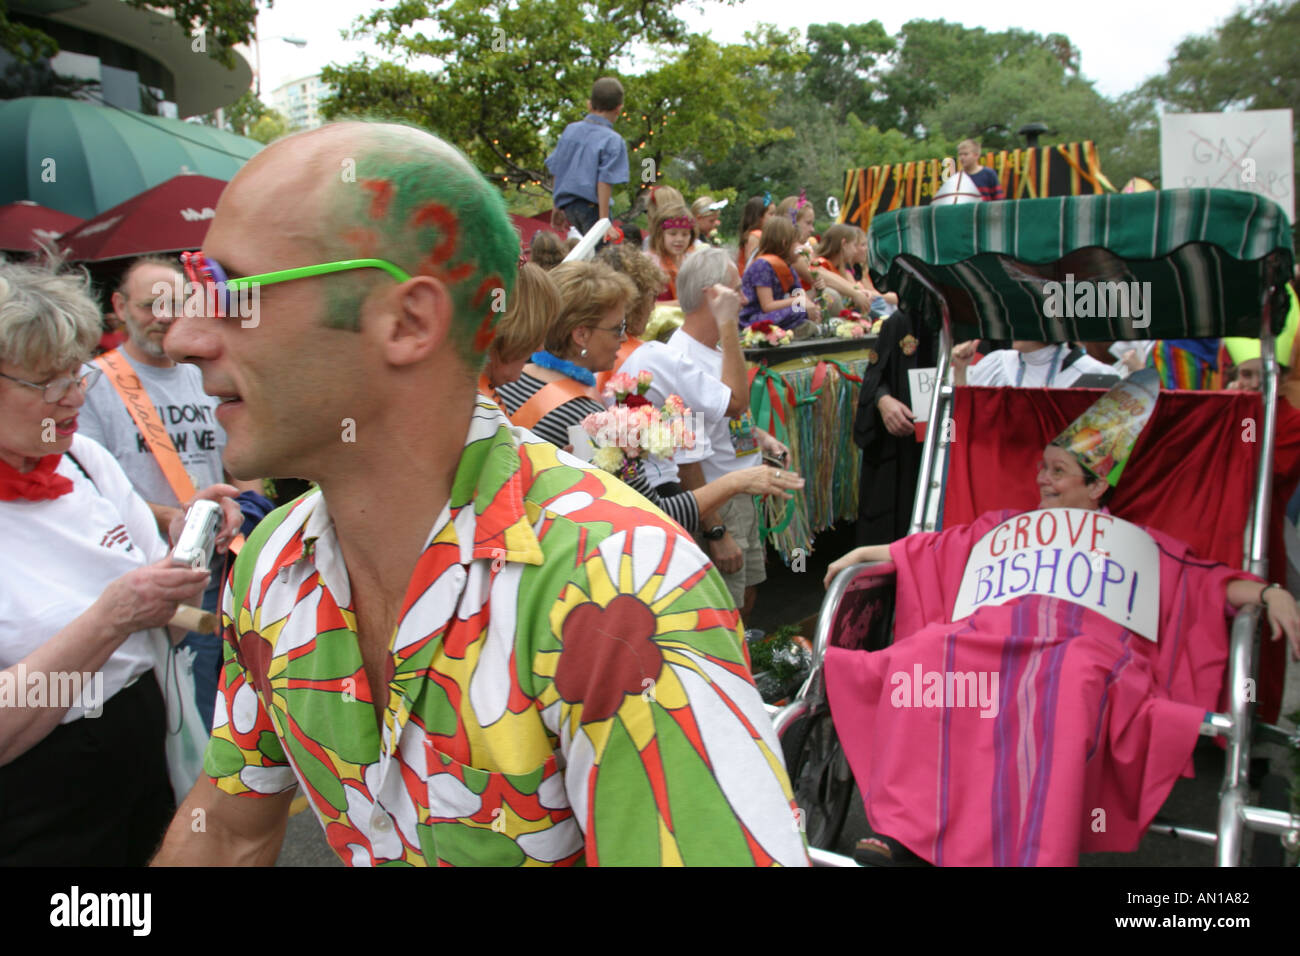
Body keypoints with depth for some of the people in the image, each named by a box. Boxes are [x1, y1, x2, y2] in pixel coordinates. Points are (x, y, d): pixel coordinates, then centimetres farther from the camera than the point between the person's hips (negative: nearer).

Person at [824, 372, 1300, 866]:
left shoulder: (1138, 542, 28)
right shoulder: (1000, 529, 35)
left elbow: (1208, 581, 17)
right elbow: (927, 550, 33)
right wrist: (861, 554, 27)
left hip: (1090, 647, -2)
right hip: (986, 645, 3)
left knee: (1069, 682, -41)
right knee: (923, 653, -32)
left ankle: (1038, 855, -45)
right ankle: (905, 832, -37)